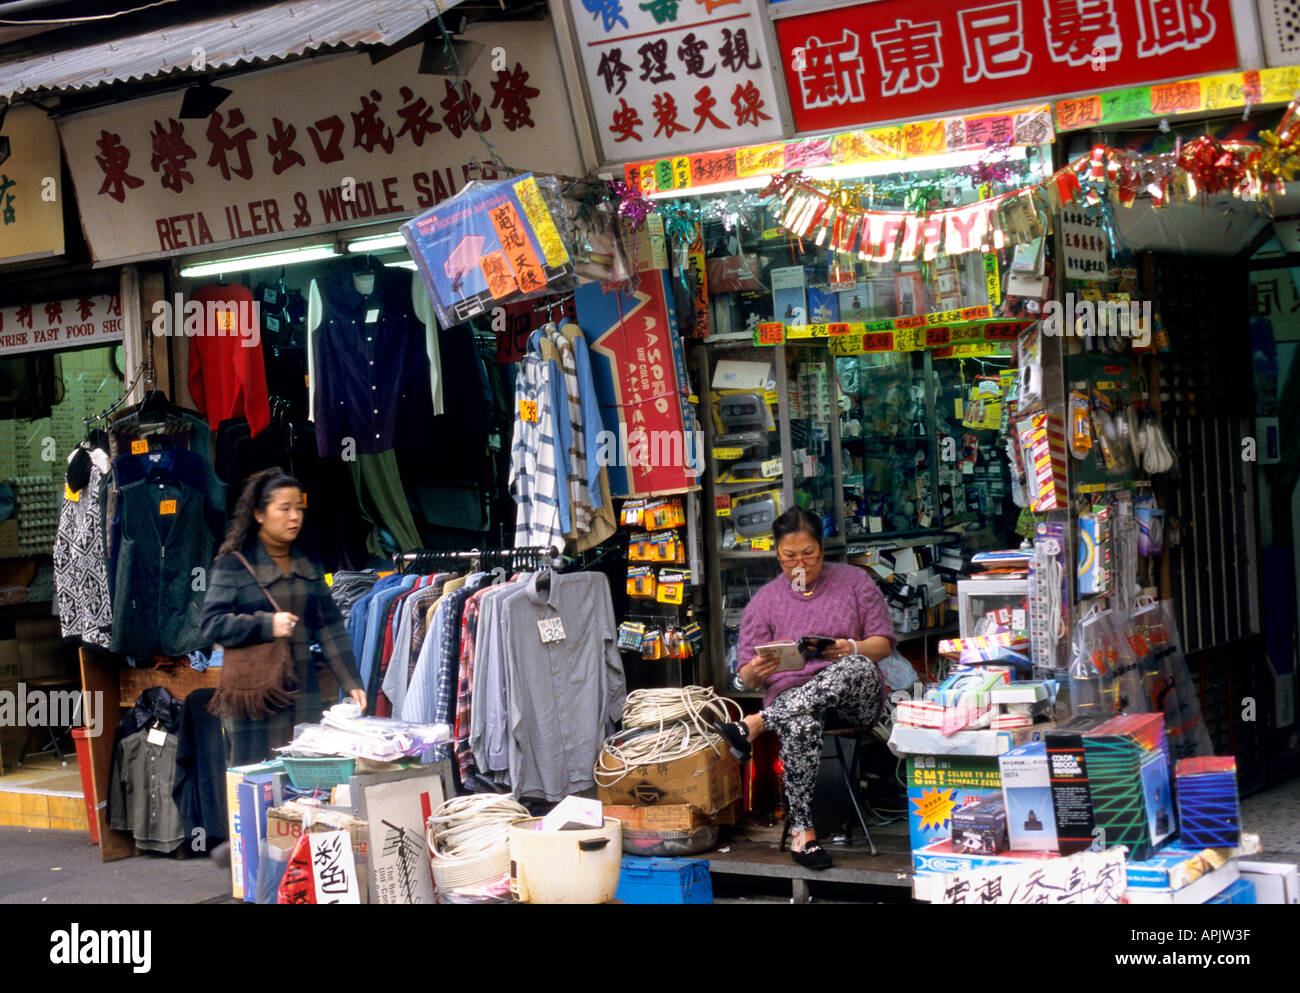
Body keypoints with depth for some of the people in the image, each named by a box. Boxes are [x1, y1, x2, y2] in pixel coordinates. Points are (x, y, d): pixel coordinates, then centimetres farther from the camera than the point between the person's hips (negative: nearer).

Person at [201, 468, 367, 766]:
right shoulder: (233, 564, -1)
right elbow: (213, 624, -8)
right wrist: (268, 625, -18)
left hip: (304, 694, 5)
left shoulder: (307, 565, 15)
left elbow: (330, 628, 12)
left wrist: (351, 683, 4)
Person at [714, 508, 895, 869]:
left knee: (856, 667, -38)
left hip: (856, 700, 0)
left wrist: (852, 648, -16)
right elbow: (747, 676, 11)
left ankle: (754, 725, -36)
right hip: (790, 694, 0)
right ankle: (802, 831, -33)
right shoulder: (765, 600, 14)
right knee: (801, 726, -40)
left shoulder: (854, 581, 12)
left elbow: (883, 643, 7)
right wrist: (756, 671, -16)